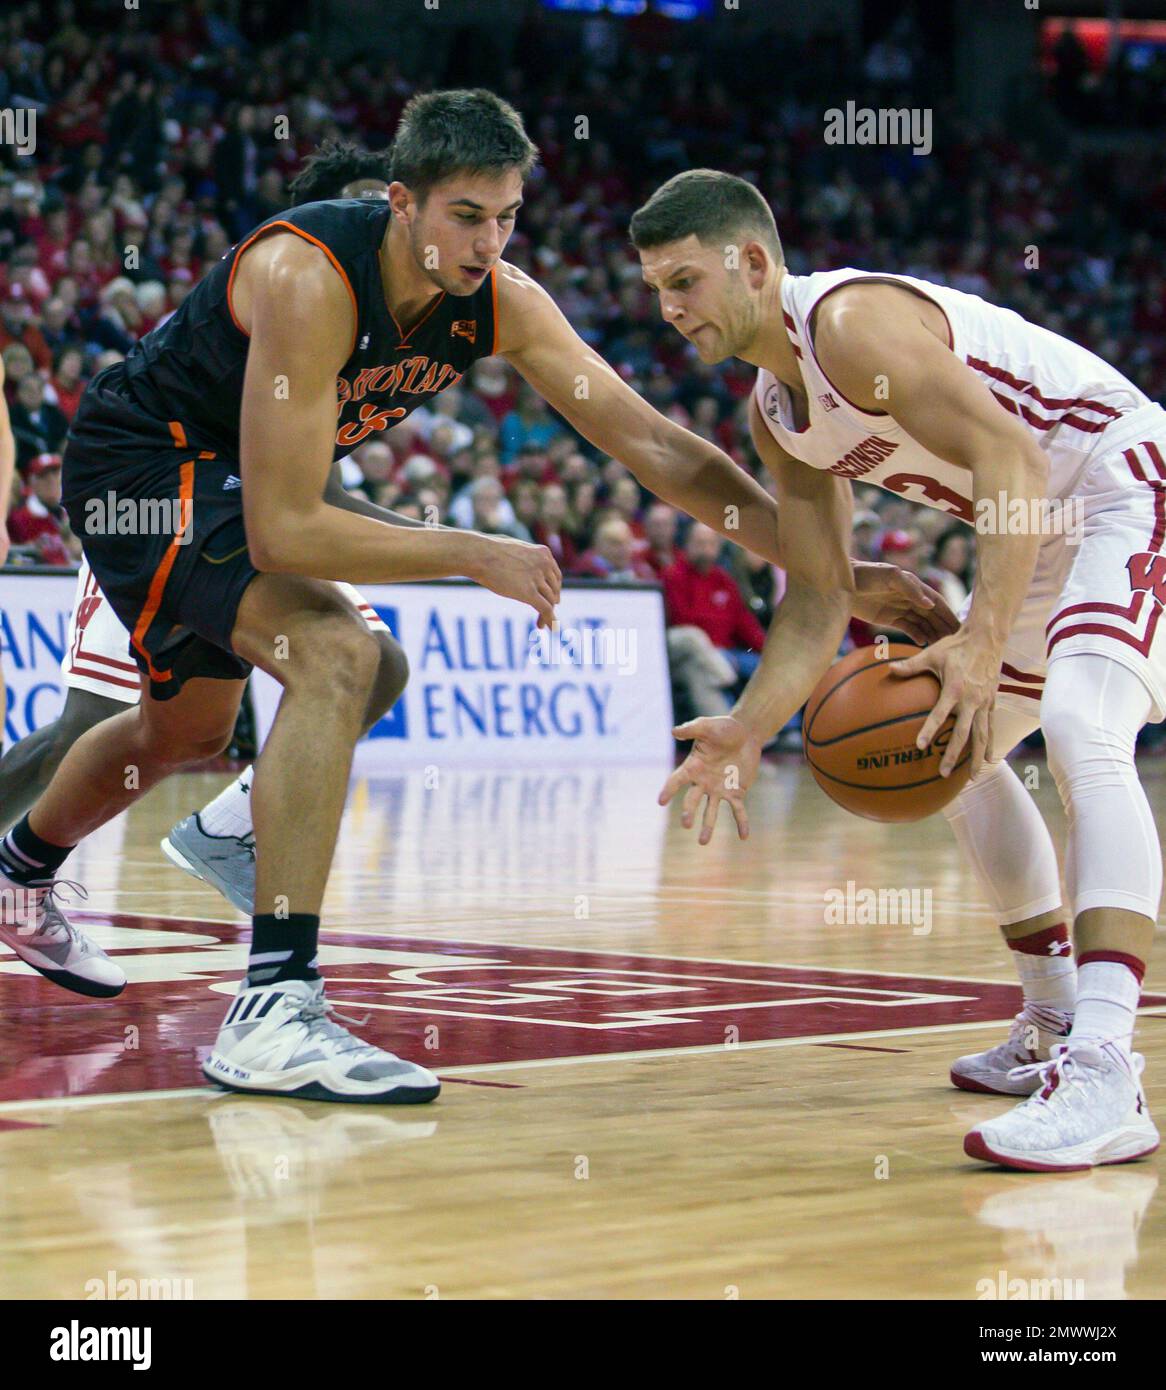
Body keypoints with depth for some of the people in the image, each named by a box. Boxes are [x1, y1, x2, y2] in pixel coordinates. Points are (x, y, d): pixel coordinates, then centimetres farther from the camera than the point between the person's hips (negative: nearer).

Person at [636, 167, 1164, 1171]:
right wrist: (750, 730, -3)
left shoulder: (854, 322, -21)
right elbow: (819, 600, 11)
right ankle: (1056, 1024, 33)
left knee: (1083, 731, -31)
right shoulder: (778, 415, 9)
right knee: (952, 746, 21)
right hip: (1051, 531, 11)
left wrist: (982, 642, -39)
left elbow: (1009, 458, -30)